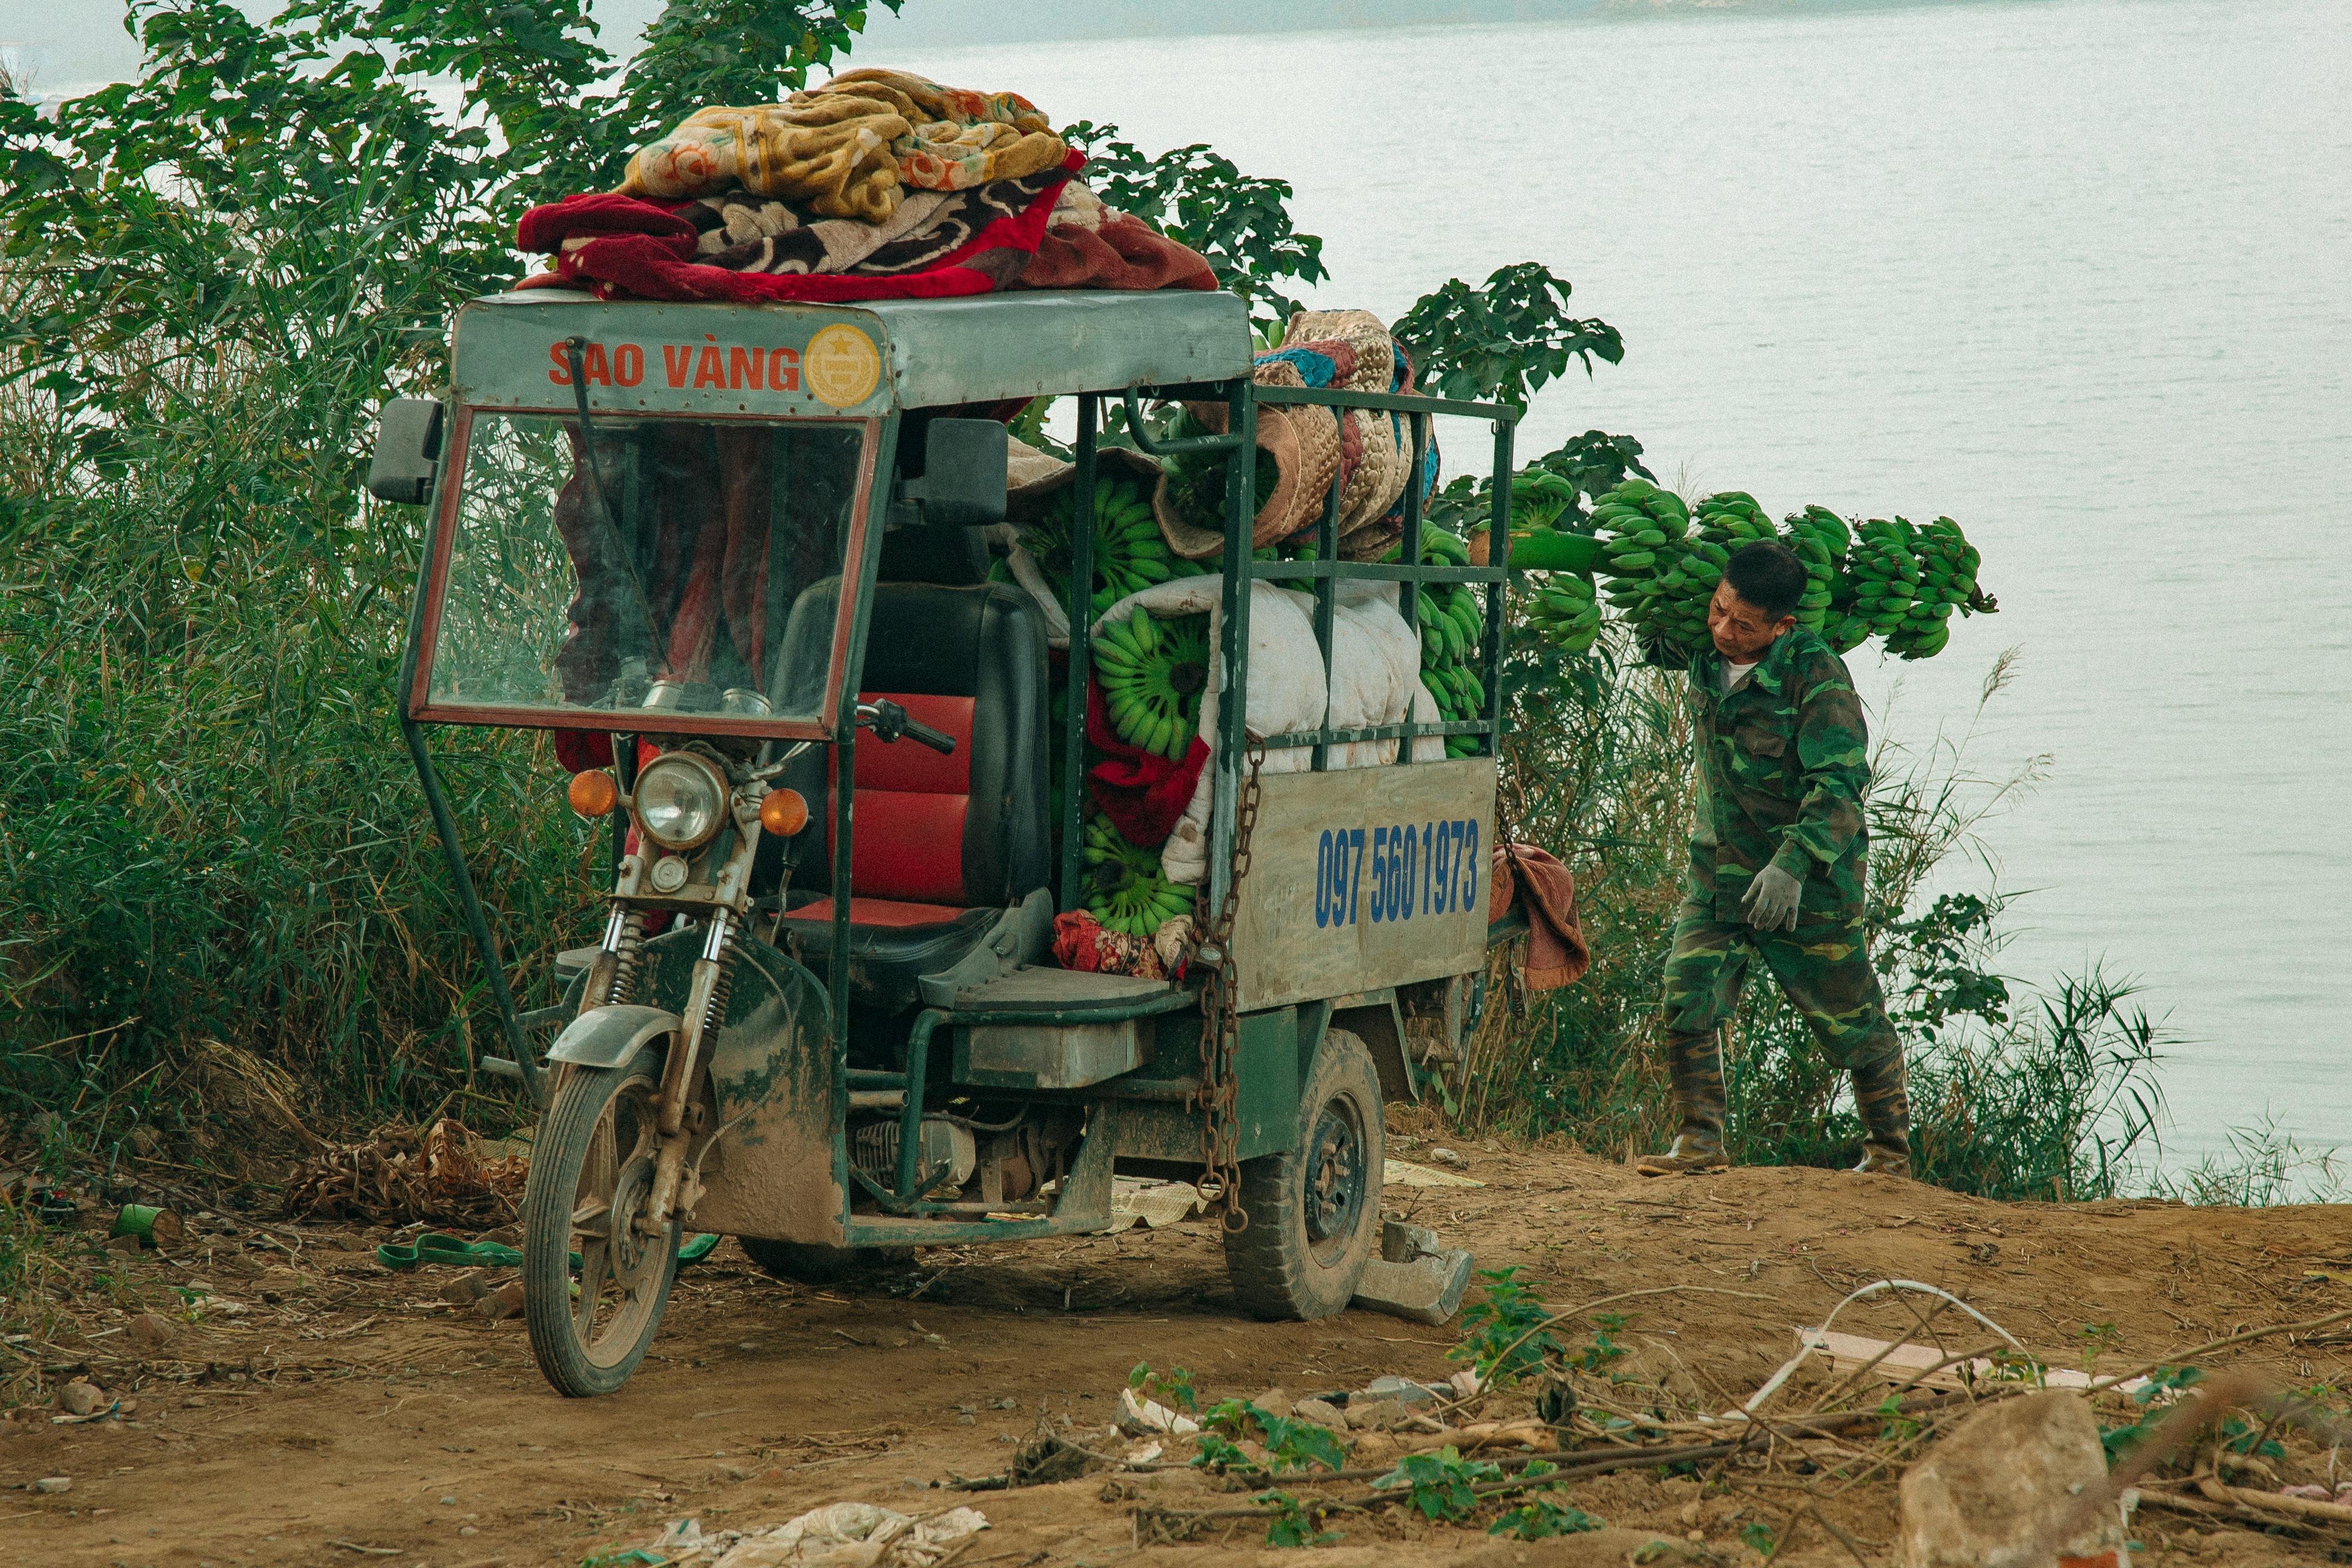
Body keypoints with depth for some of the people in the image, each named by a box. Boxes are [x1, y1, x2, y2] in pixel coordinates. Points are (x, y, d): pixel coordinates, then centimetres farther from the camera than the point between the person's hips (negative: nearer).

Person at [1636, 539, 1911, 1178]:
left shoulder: (1817, 676, -22)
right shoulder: (1703, 658, -2)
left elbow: (1840, 781, -28)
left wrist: (1793, 863, -38)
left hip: (1811, 882, -5)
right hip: (1720, 870, 5)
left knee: (1849, 1018, 7)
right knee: (1686, 1000, -9)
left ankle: (1889, 1149, 24)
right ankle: (1700, 1142, 1)